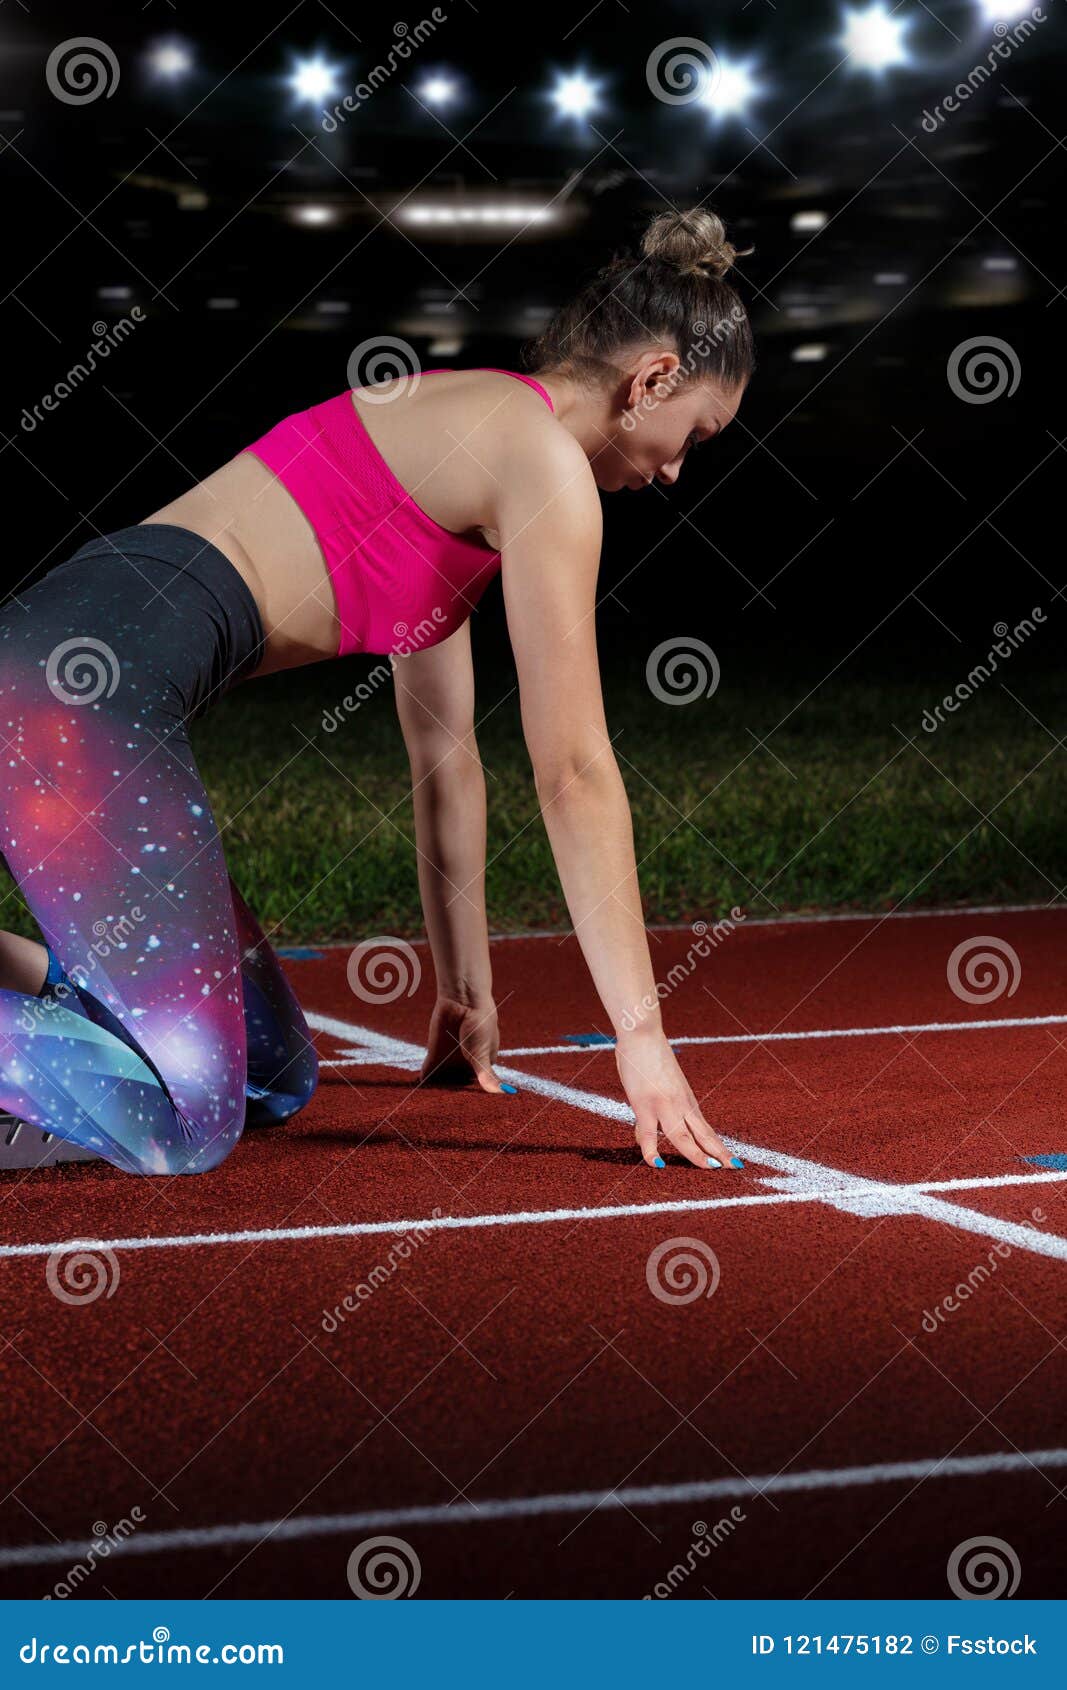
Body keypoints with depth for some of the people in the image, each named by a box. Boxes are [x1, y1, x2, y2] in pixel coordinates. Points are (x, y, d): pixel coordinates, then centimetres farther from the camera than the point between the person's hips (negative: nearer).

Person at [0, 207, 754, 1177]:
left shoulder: (463, 431, 26)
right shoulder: (543, 460, -4)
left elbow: (446, 755, 28)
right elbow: (574, 773, -6)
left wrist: (467, 994, 31)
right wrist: (641, 1034, -3)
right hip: (90, 686, -10)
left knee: (275, 1082, 11)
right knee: (187, 1125, -16)